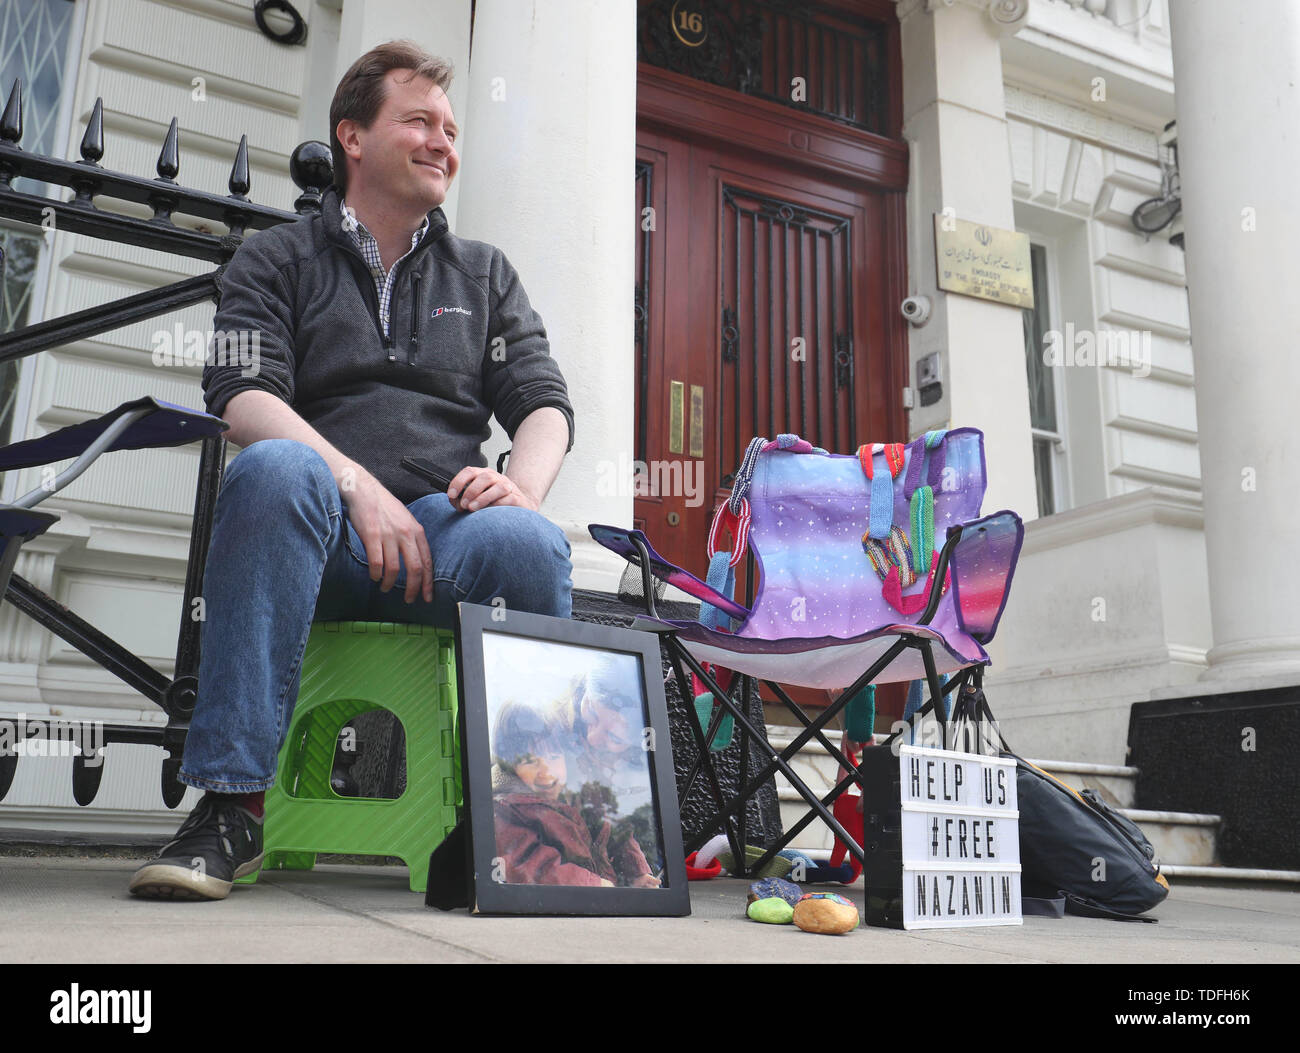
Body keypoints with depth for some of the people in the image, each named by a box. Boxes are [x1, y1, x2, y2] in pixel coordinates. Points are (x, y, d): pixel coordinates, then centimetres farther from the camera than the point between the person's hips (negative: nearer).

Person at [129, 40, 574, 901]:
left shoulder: (486, 274, 24)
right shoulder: (276, 261, 16)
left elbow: (545, 403, 13)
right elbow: (242, 395, -1)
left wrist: (521, 485, -11)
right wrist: (358, 485, -18)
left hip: (443, 525, 1)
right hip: (321, 537, -1)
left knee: (528, 542, -33)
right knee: (276, 469, -36)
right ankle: (232, 806, -30)